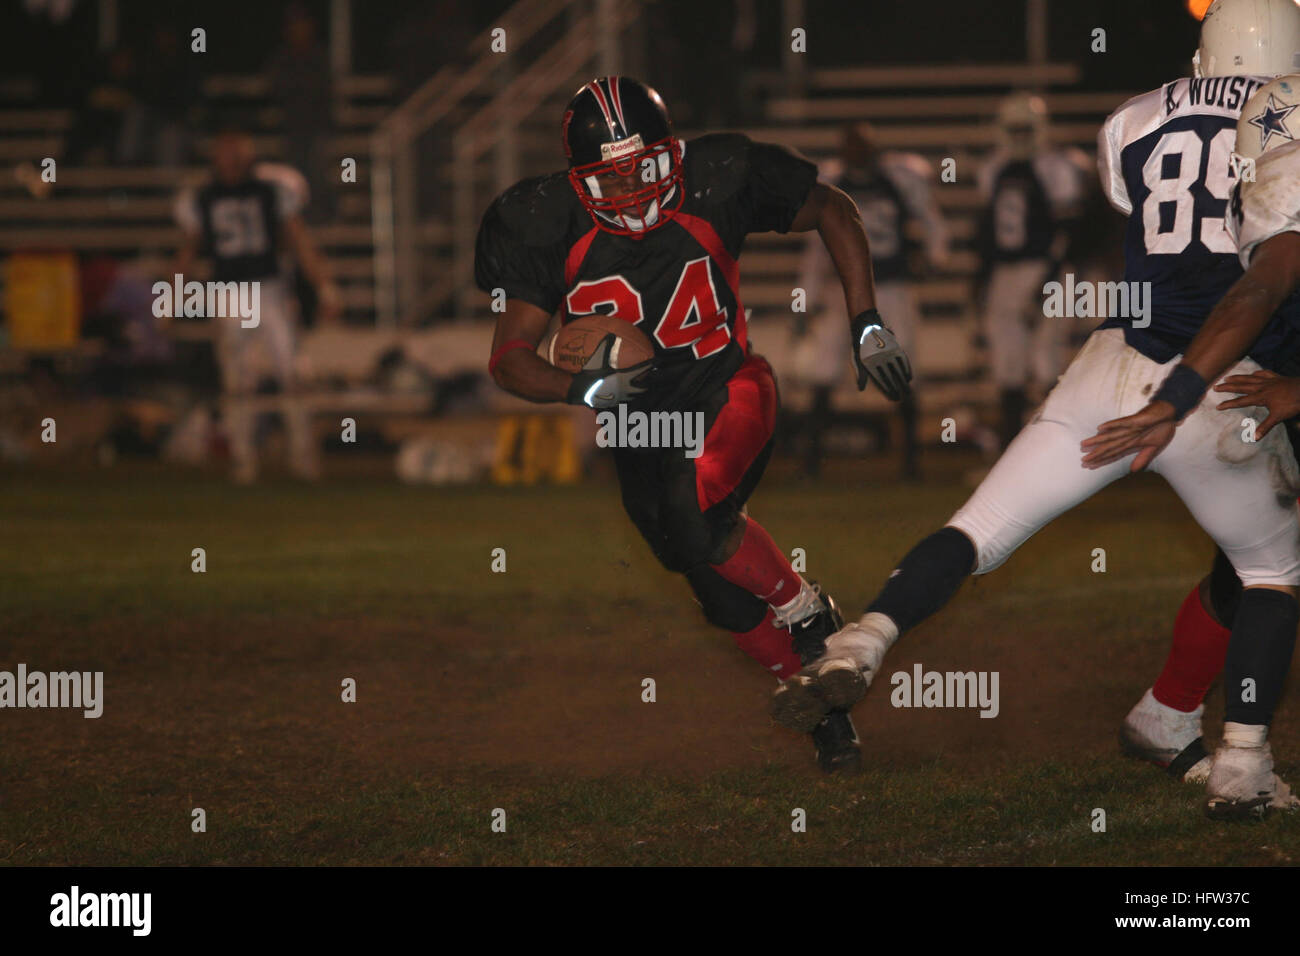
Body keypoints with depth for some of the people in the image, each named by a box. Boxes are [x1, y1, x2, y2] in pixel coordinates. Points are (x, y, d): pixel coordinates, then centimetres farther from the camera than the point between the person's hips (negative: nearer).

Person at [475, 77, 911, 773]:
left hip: (724, 386, -3)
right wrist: (586, 389, -28)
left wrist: (868, 326, -3)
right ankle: (826, 710, 22)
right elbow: (509, 356, -9)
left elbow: (832, 212, 2)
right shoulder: (553, 230, -12)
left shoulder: (715, 186, -14)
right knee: (731, 604, 2)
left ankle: (808, 612, -9)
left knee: (693, 518, -33)